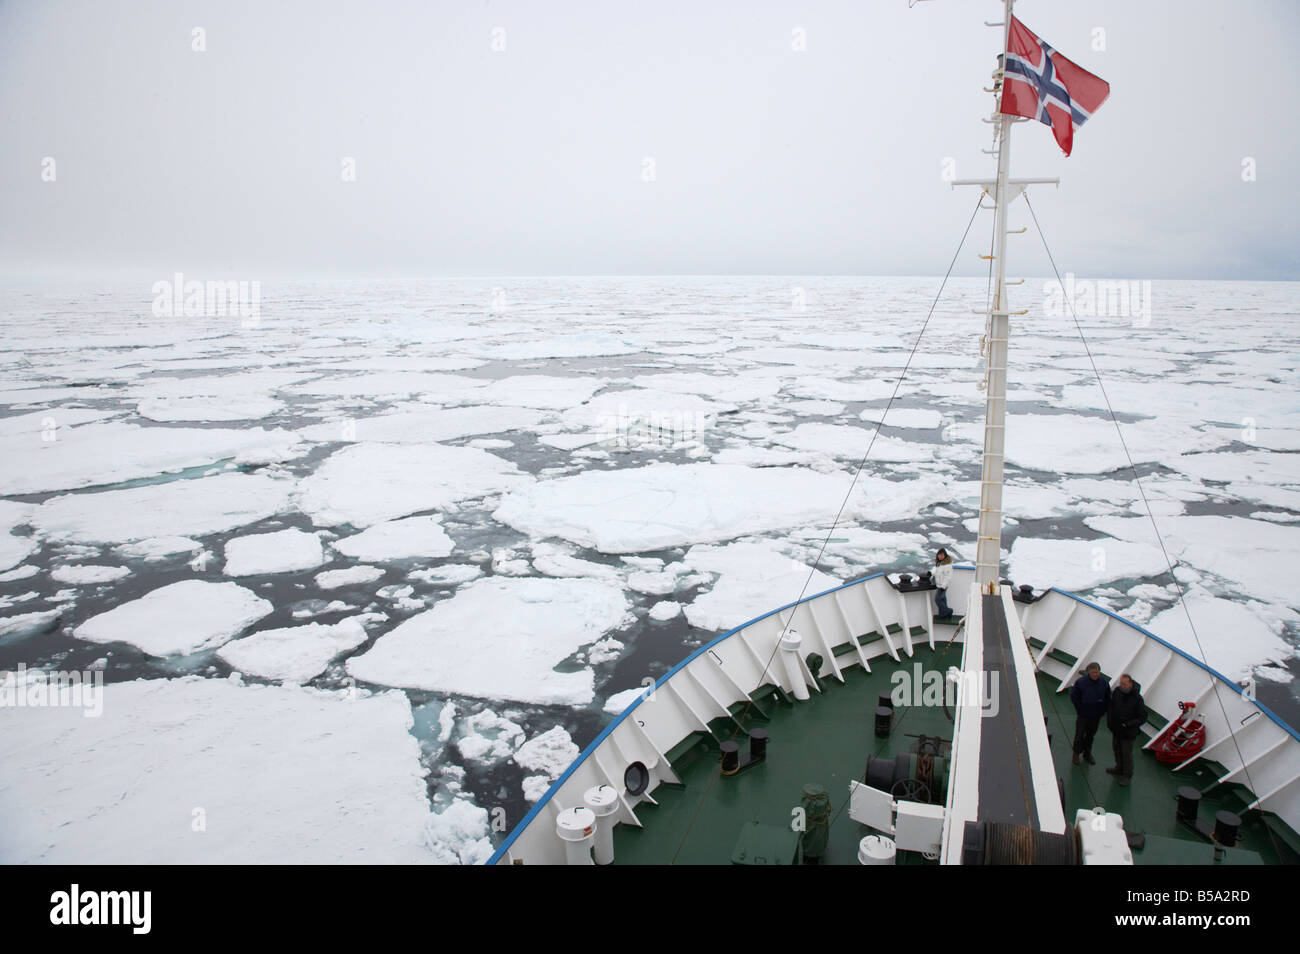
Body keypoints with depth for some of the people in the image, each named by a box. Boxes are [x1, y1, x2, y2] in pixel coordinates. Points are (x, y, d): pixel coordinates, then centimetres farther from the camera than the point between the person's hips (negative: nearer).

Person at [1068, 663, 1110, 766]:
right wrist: (1080, 710, -7)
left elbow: (1108, 698, 7)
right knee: (1079, 734, 7)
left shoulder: (1104, 682, -7)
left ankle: (1087, 753, 33)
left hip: (1096, 715, 3)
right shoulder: (1080, 682, -18)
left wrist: (1103, 710, 0)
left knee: (1091, 734, 16)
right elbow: (1074, 697, -7)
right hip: (1083, 715, -3)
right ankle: (1076, 753, 24)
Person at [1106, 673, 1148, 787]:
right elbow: (1110, 706, 6)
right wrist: (1109, 721, -2)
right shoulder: (1117, 691, -9)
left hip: (1128, 732, -5)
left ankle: (1127, 775, 22)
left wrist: (1129, 725, -24)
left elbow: (1142, 717, -15)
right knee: (1117, 749, 22)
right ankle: (1119, 768, 43)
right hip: (1116, 729, 5)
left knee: (1127, 753, 5)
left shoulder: (1137, 698, -22)